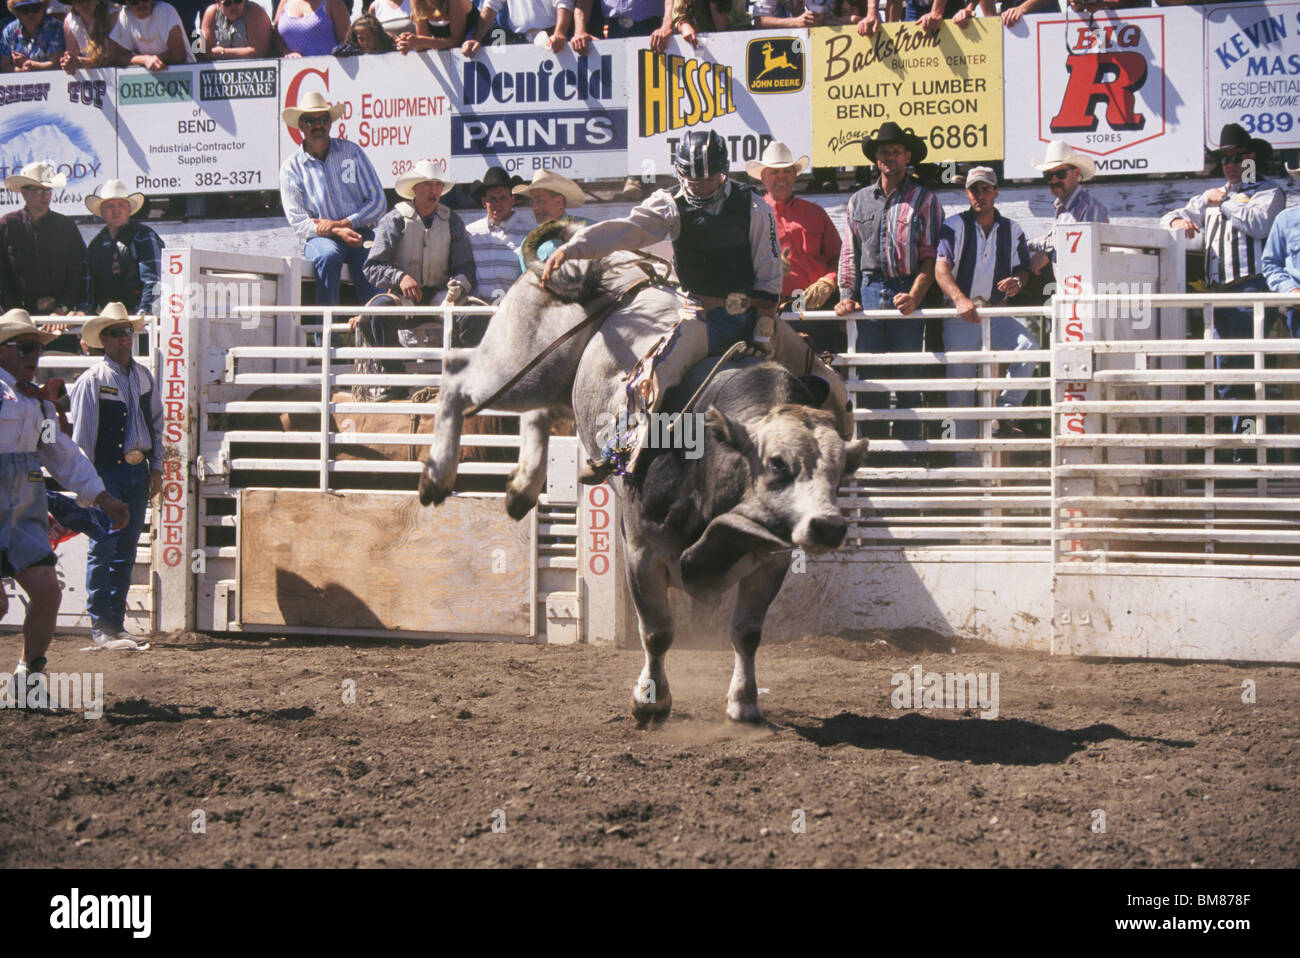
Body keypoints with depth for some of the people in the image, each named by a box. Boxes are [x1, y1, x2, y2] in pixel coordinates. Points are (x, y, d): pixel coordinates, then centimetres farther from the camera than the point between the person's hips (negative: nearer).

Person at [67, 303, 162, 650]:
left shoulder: (143, 376, 11)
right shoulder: (92, 380, -7)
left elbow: (156, 422, 18)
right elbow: (81, 433, -8)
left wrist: (156, 467, 13)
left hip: (138, 471, 6)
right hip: (107, 471, -6)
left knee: (126, 553, 9)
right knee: (103, 549, -6)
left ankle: (116, 624, 16)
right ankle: (100, 628, 0)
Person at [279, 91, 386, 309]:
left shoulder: (351, 151, 10)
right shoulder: (291, 167, 7)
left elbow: (377, 201, 6)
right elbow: (298, 221, 0)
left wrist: (342, 223, -10)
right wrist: (337, 233, -16)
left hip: (359, 231, 1)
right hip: (319, 237, -1)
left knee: (368, 259, -32)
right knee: (329, 256, -35)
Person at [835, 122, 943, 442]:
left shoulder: (924, 200, 6)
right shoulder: (859, 200, 16)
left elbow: (930, 257, 0)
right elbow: (849, 253, 18)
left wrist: (915, 296, -14)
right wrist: (847, 295, 4)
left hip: (906, 297, -3)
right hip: (868, 294, 3)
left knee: (907, 377, -3)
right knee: (869, 378, 0)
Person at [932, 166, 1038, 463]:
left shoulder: (1012, 230, 13)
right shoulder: (954, 226, 3)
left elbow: (1023, 269, 14)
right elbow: (941, 268, -11)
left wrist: (1017, 282, -13)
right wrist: (960, 299, -29)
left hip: (998, 314, 2)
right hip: (960, 316, -2)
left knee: (1028, 345, -27)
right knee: (960, 381, -5)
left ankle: (1004, 414, -21)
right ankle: (966, 458, 1)